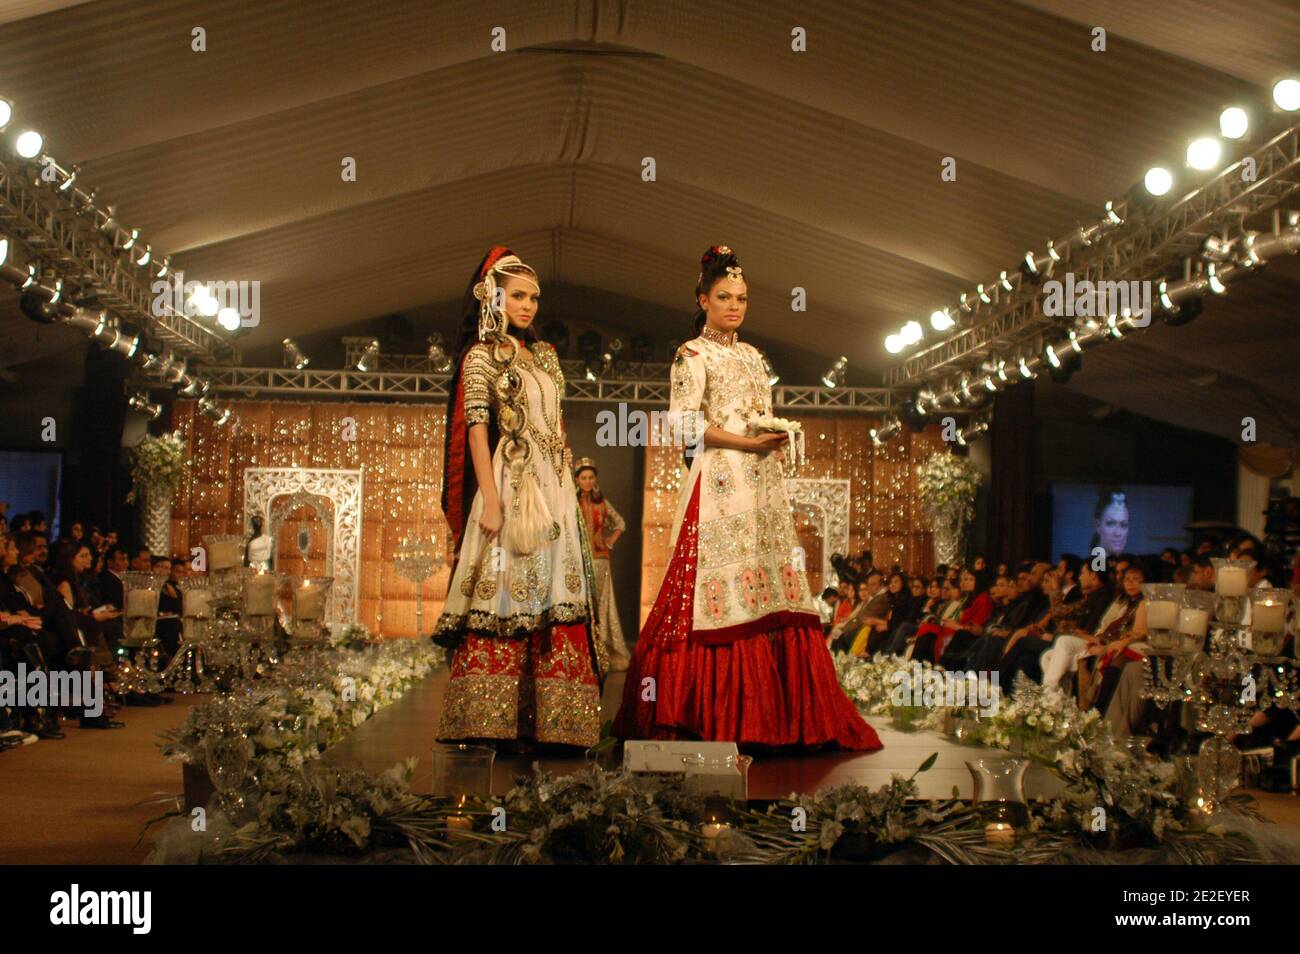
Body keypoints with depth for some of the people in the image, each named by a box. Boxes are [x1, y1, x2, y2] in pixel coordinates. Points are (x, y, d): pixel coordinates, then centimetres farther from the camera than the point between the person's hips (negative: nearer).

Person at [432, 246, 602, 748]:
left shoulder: (545, 355, 19)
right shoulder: (482, 356, 1)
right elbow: (476, 427, -8)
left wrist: (568, 485, 13)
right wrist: (491, 498, -18)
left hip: (555, 489, 6)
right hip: (511, 484, -6)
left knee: (555, 600, 1)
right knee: (506, 595, -10)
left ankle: (546, 719, 2)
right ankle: (492, 721, -9)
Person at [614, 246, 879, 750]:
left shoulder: (753, 356, 22)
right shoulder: (692, 355, 1)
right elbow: (683, 423, -10)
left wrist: (775, 439, 3)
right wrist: (747, 443, -14)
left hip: (763, 484, 7)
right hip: (720, 482, -7)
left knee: (771, 590, 1)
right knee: (725, 591, -11)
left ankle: (777, 711, 2)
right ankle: (723, 714, -7)